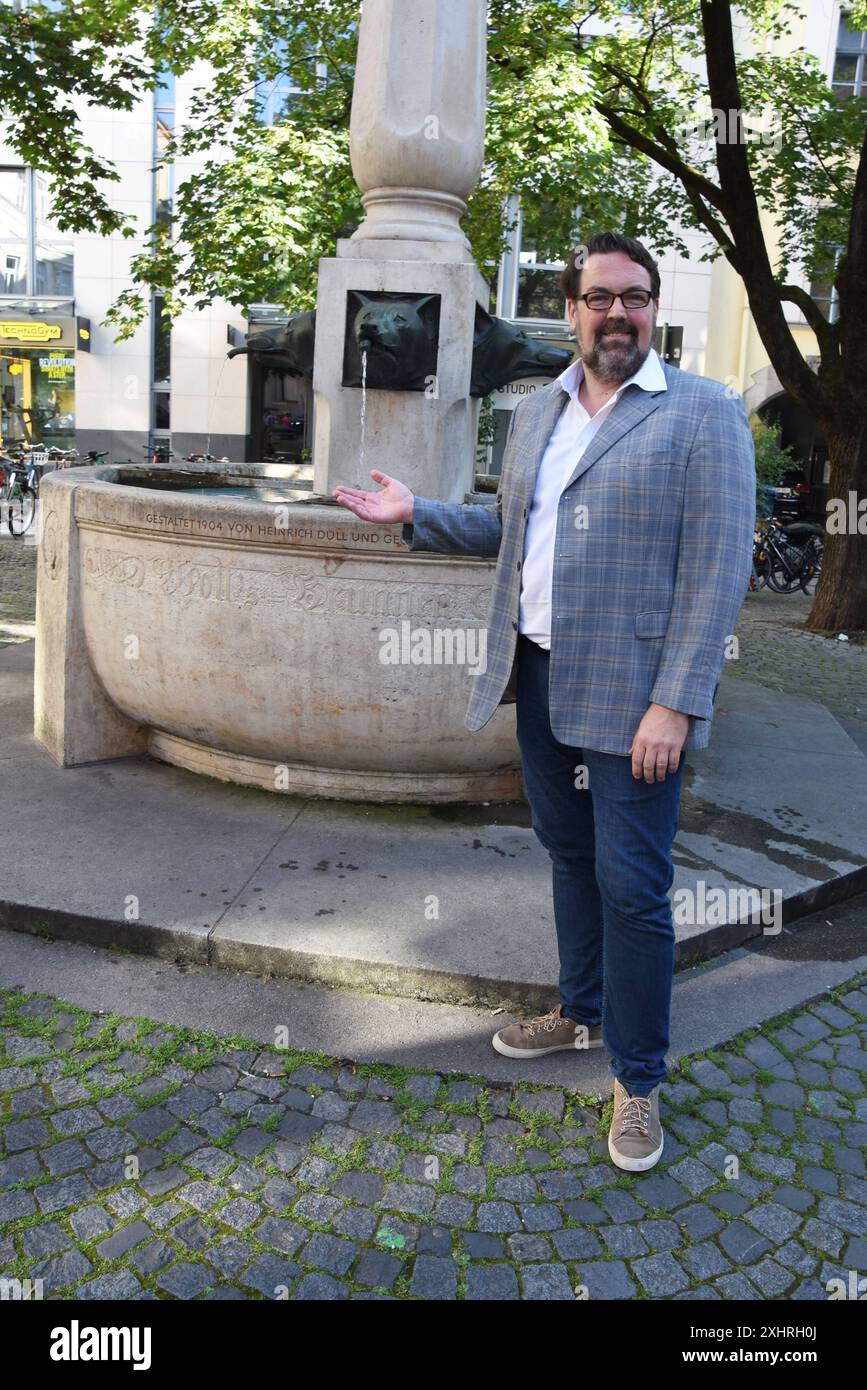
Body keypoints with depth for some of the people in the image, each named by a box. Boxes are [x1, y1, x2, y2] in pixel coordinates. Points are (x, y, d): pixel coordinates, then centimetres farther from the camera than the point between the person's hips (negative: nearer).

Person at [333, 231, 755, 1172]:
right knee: (570, 856, 18)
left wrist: (675, 704, -19)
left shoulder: (704, 414, -7)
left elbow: (718, 569, -13)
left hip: (630, 696, -6)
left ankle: (638, 1081, 17)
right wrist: (418, 517, 9)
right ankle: (583, 1013, 39)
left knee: (631, 887, -1)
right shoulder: (535, 413, 13)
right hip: (539, 679, 6)